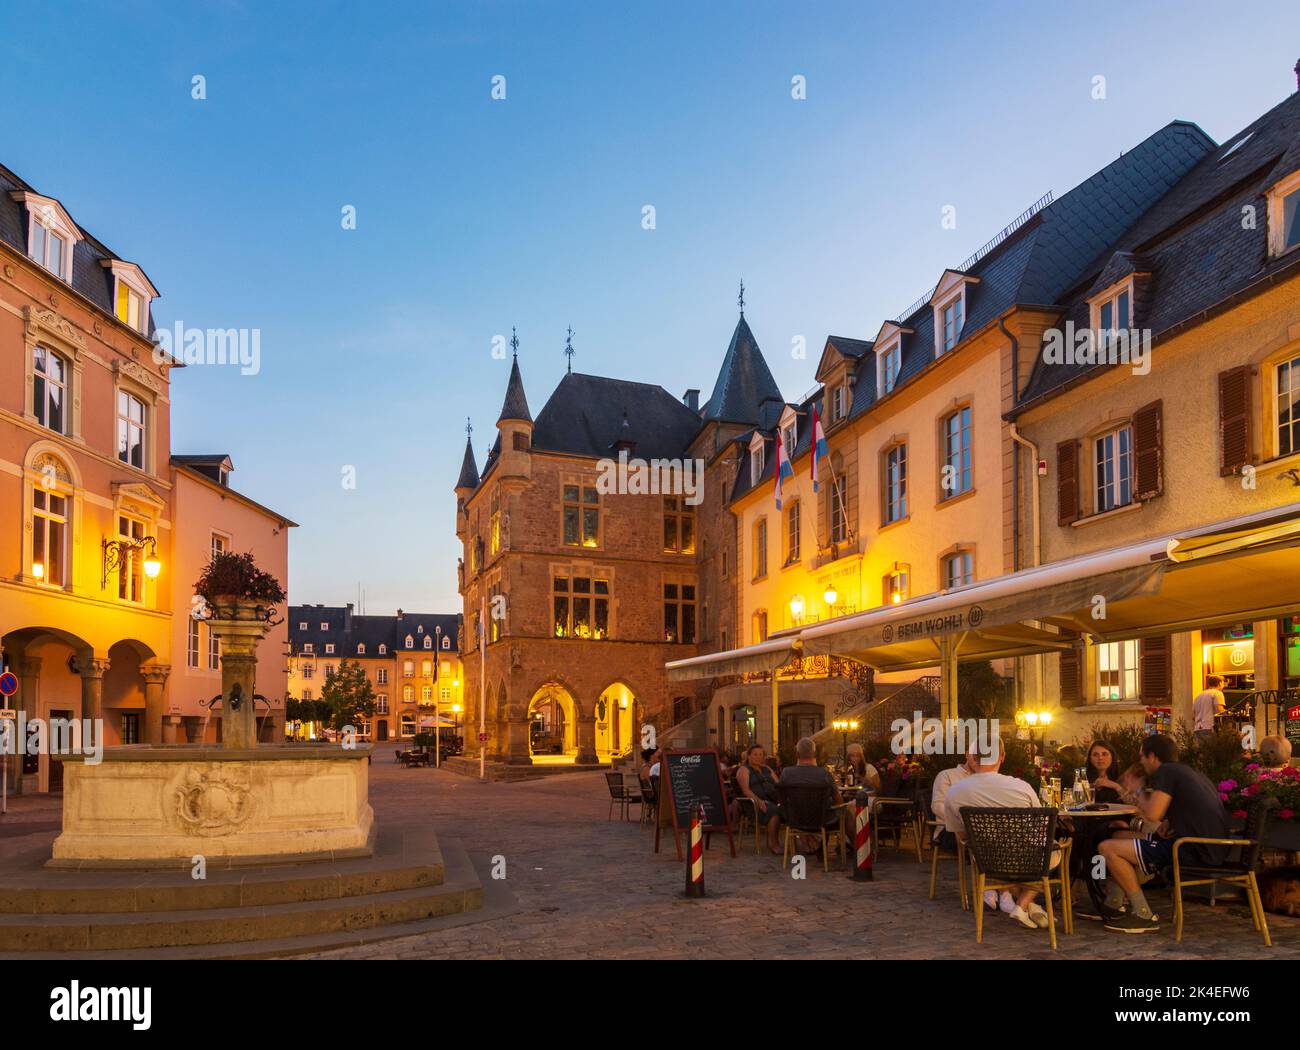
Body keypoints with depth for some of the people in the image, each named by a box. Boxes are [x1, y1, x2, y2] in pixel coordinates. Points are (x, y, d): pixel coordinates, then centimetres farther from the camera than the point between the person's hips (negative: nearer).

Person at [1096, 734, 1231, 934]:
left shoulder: (1166, 771, -10)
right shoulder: (1193, 772, 19)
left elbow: (1152, 814, -20)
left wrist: (1142, 800, 3)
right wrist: (1168, 823, 13)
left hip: (1194, 852, -10)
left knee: (1108, 848, -10)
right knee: (1121, 837, 19)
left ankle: (1144, 916, -5)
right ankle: (1112, 907, 22)